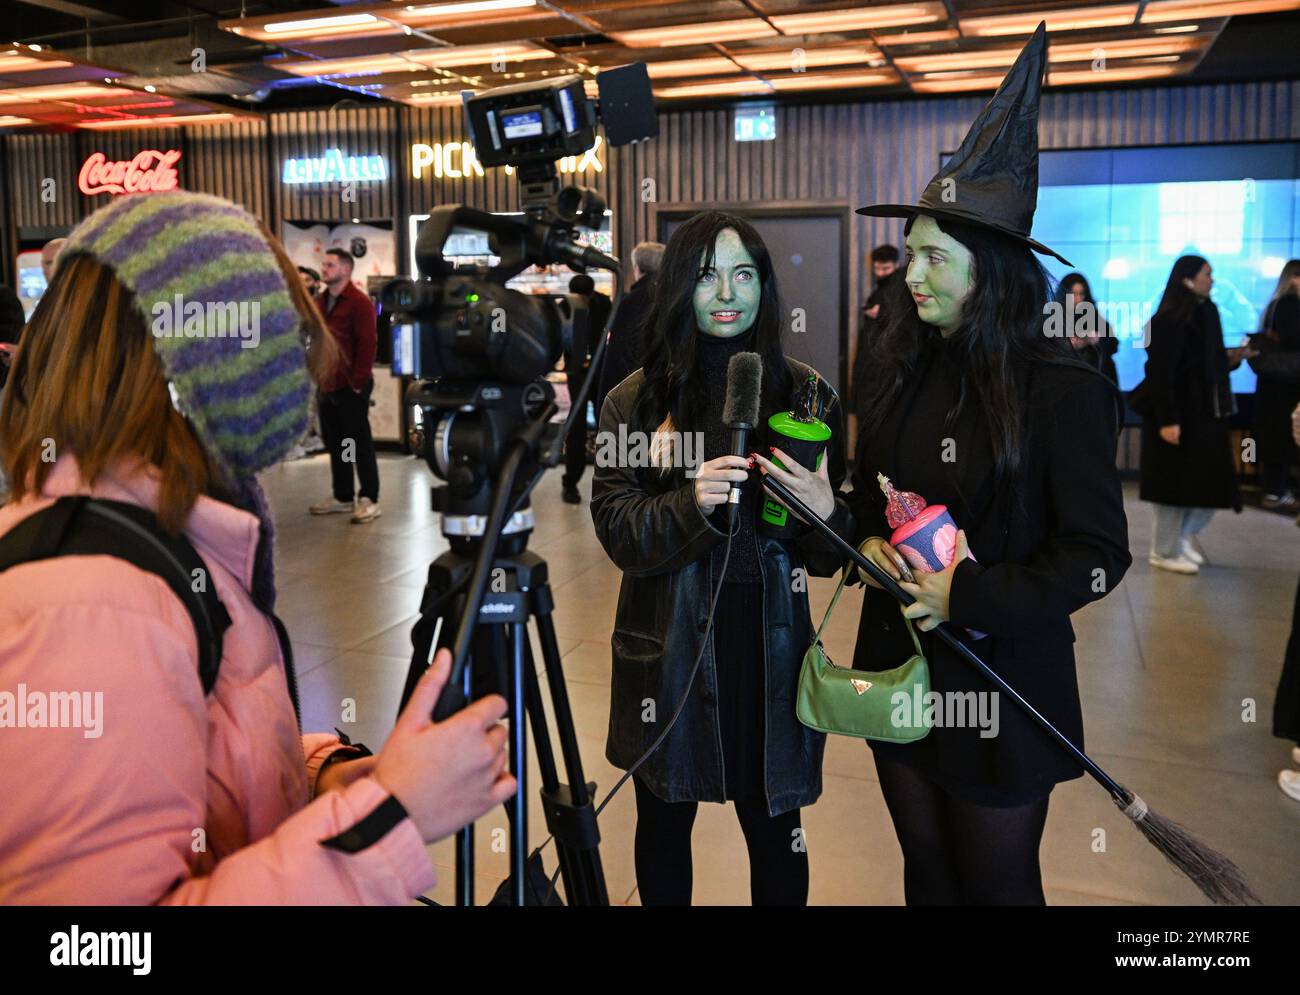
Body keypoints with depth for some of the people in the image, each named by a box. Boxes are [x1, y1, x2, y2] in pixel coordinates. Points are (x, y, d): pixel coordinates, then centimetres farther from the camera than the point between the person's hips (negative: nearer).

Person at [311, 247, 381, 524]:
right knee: (334, 443, 12)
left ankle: (369, 500, 3)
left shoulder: (359, 302, -9)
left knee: (360, 444, -3)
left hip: (351, 386, -8)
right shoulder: (319, 302, 15)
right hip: (326, 385, 8)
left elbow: (367, 344, -14)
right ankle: (342, 496, 21)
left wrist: (358, 381, -16)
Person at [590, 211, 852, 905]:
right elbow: (617, 529, -5)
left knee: (774, 830, 10)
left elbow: (830, 556, 4)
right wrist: (691, 503, -23)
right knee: (664, 823, 16)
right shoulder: (634, 401, 0)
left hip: (770, 650, 0)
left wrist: (823, 513, -19)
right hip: (667, 651, 0)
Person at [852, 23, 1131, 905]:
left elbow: (1097, 555, -14)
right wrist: (870, 541, -8)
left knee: (994, 883, 13)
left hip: (1001, 683, -5)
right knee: (925, 870, 20)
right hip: (900, 663, 6)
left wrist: (970, 597, -22)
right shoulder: (902, 368, 3)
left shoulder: (1060, 387, -14)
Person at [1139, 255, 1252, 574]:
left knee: (1209, 482, 12)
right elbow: (1160, 374, -20)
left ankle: (1183, 538, 30)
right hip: (1177, 416, -8)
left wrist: (1231, 358, -2)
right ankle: (1165, 552, 16)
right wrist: (1167, 420, -23)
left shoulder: (1207, 313, 9)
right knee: (1176, 485, 2)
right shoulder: (1167, 322, -16)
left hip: (1206, 414, 8)